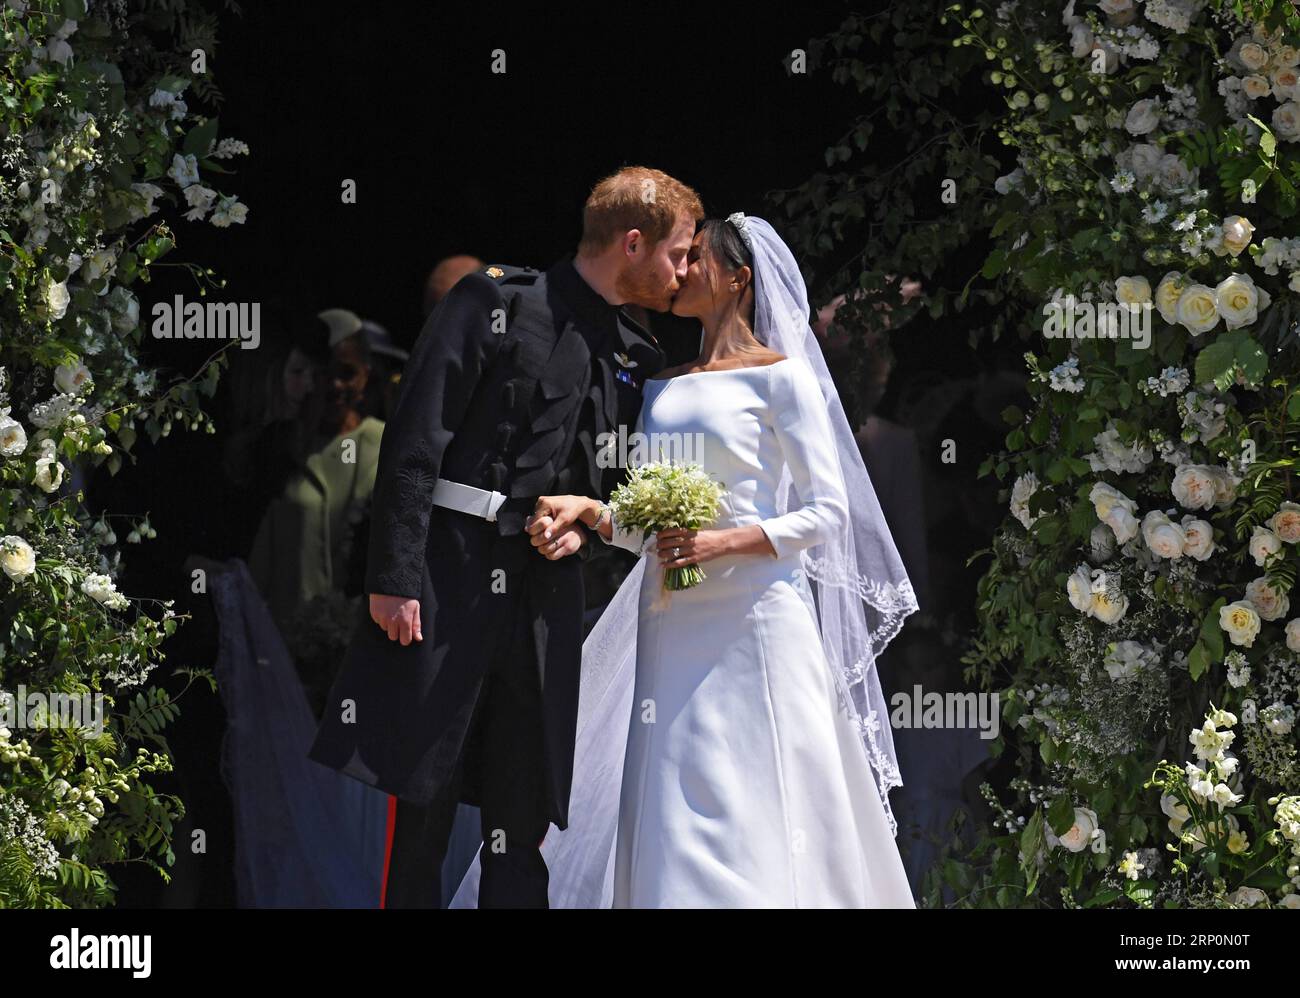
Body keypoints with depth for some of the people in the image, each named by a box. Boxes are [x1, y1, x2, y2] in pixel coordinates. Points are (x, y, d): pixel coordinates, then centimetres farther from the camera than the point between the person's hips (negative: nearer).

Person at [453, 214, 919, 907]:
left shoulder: (780, 377, -1)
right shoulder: (663, 388, 17)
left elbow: (828, 512, -5)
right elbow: (644, 528, 16)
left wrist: (722, 542, -16)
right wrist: (588, 510, -4)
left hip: (751, 624, -6)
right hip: (669, 628, 6)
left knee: (746, 825, -8)